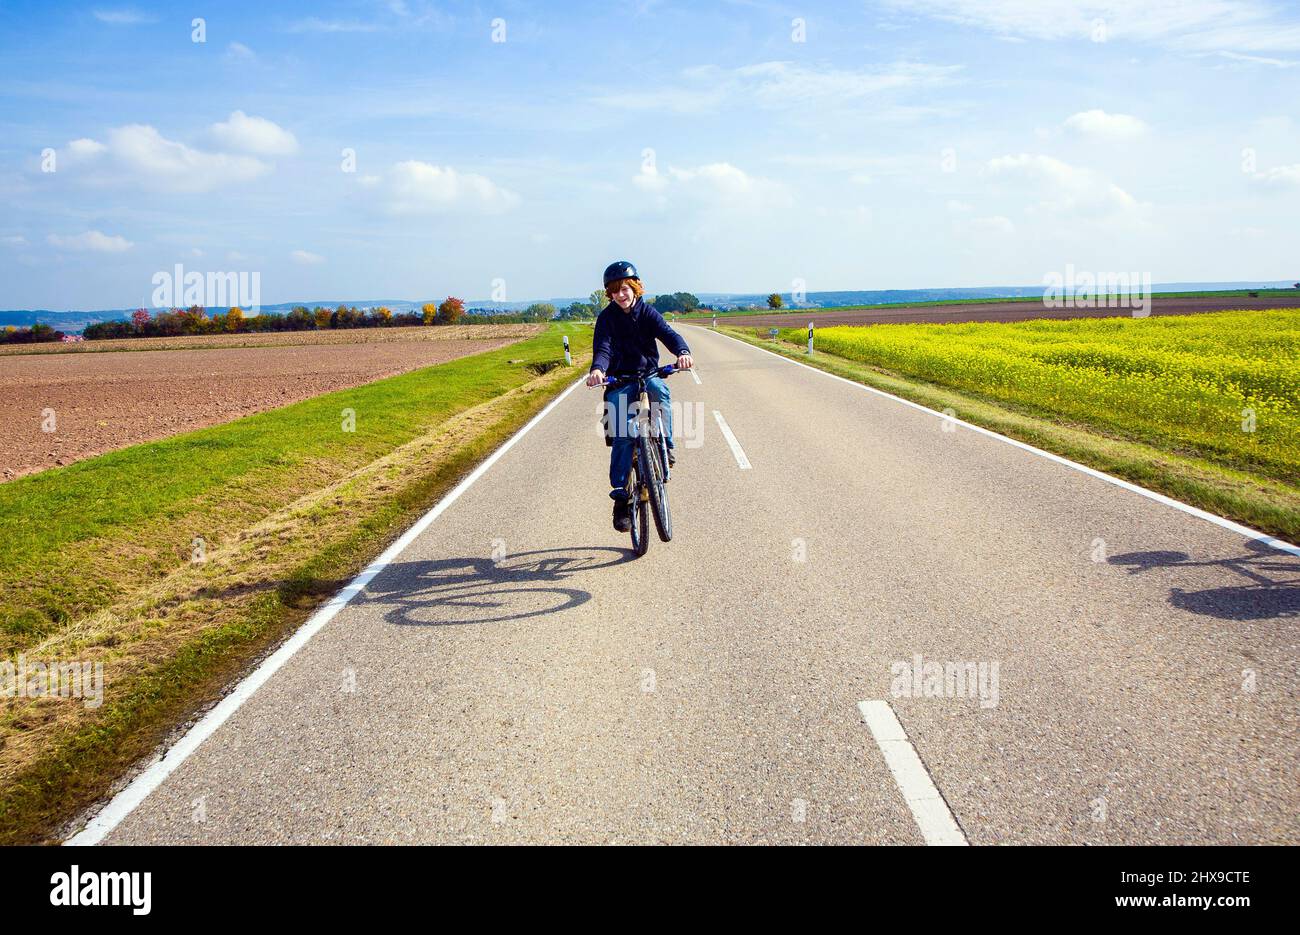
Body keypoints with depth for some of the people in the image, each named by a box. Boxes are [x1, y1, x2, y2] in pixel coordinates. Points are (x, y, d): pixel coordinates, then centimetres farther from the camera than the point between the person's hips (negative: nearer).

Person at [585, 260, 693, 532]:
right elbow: (602, 347, -19)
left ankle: (666, 445, -20)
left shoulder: (647, 312, -1)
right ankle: (620, 495, -11)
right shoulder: (607, 317, -3)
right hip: (619, 380, -1)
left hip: (648, 373, 1)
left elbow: (668, 334, -18)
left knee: (659, 389, -36)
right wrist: (597, 369, -43)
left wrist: (683, 352, -41)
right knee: (623, 434, -15)